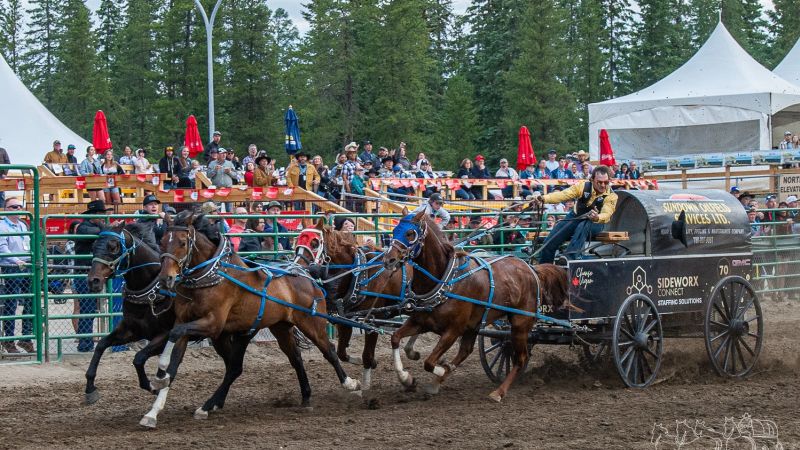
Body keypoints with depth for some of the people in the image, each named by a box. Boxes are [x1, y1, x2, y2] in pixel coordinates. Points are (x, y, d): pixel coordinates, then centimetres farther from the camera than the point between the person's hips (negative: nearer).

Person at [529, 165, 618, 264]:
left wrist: (597, 217, -57)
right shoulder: (583, 186, -14)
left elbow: (606, 215, -32)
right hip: (576, 218, 3)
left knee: (582, 226, -39)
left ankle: (569, 257, -52)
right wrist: (544, 199, -42)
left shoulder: (611, 196, -17)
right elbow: (563, 194, -25)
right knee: (550, 242, -12)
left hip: (595, 223, -3)